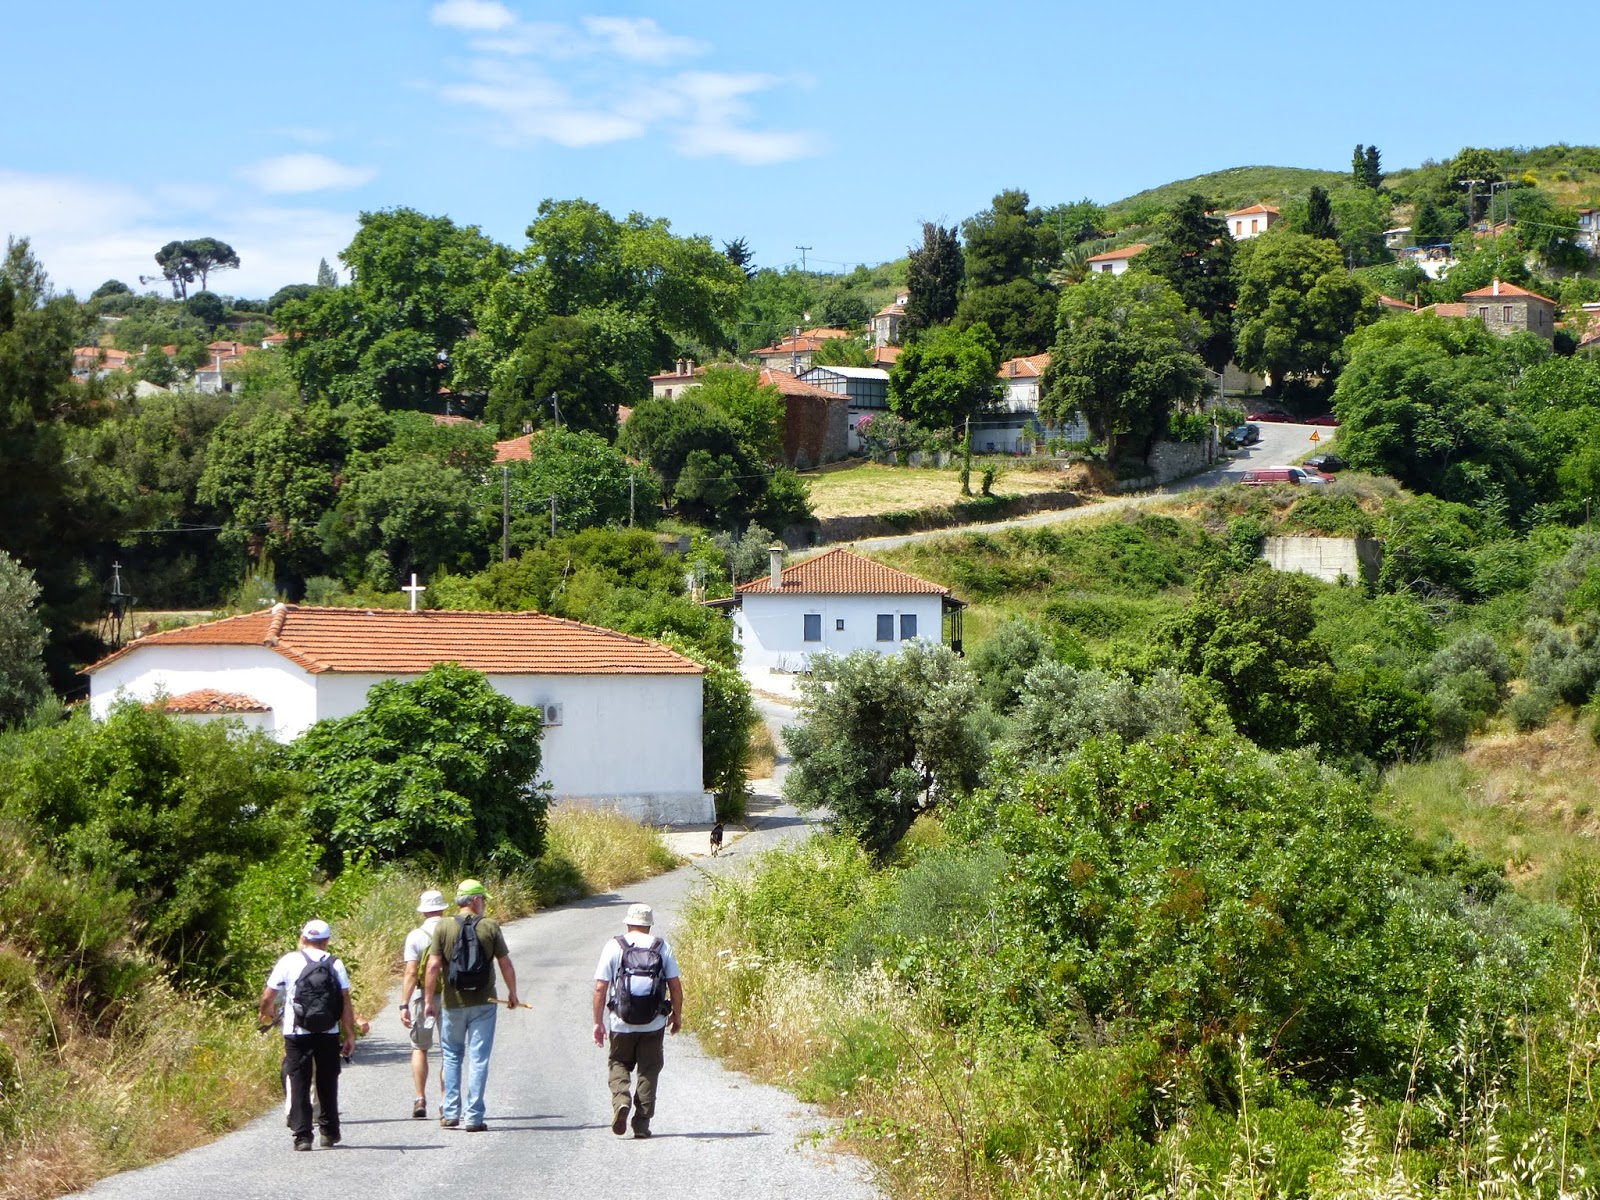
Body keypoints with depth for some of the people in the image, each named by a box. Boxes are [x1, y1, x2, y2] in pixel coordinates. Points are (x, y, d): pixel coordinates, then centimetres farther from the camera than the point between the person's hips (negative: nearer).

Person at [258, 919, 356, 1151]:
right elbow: (346, 1003, -2)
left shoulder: (289, 962, 0)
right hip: (329, 1034, 2)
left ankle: (302, 1134, -5)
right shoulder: (335, 964, 2)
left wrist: (267, 1014, 24)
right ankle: (330, 1131, 23)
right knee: (327, 1084, 16)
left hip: (297, 1034, -2)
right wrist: (350, 1036, 3)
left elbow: (268, 997, 2)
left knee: (298, 1083, 3)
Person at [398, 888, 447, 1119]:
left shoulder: (415, 936, -7)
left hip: (422, 996, -1)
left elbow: (411, 973, -12)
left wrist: (404, 1004, -10)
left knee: (419, 1048, 11)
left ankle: (420, 1100, 4)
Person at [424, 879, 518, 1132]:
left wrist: (430, 999, 0)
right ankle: (473, 1117, 1)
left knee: (452, 1056, 17)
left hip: (453, 1004, 1)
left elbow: (433, 965, -7)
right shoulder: (490, 927, -4)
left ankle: (450, 1113, 15)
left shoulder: (443, 928, -3)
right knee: (478, 1059, 3)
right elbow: (505, 964, 0)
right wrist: (512, 993, 14)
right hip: (483, 1003, -1)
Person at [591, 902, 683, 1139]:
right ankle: (642, 1124, 7)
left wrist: (598, 1022, 3)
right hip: (654, 1024, 1)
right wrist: (677, 1015, 15)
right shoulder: (662, 948, 2)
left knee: (618, 1064, 17)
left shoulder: (614, 946, 0)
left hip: (621, 1023, -1)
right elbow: (675, 986, 1)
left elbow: (600, 988, -3)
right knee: (649, 1070, 11)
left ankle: (621, 1101, -10)